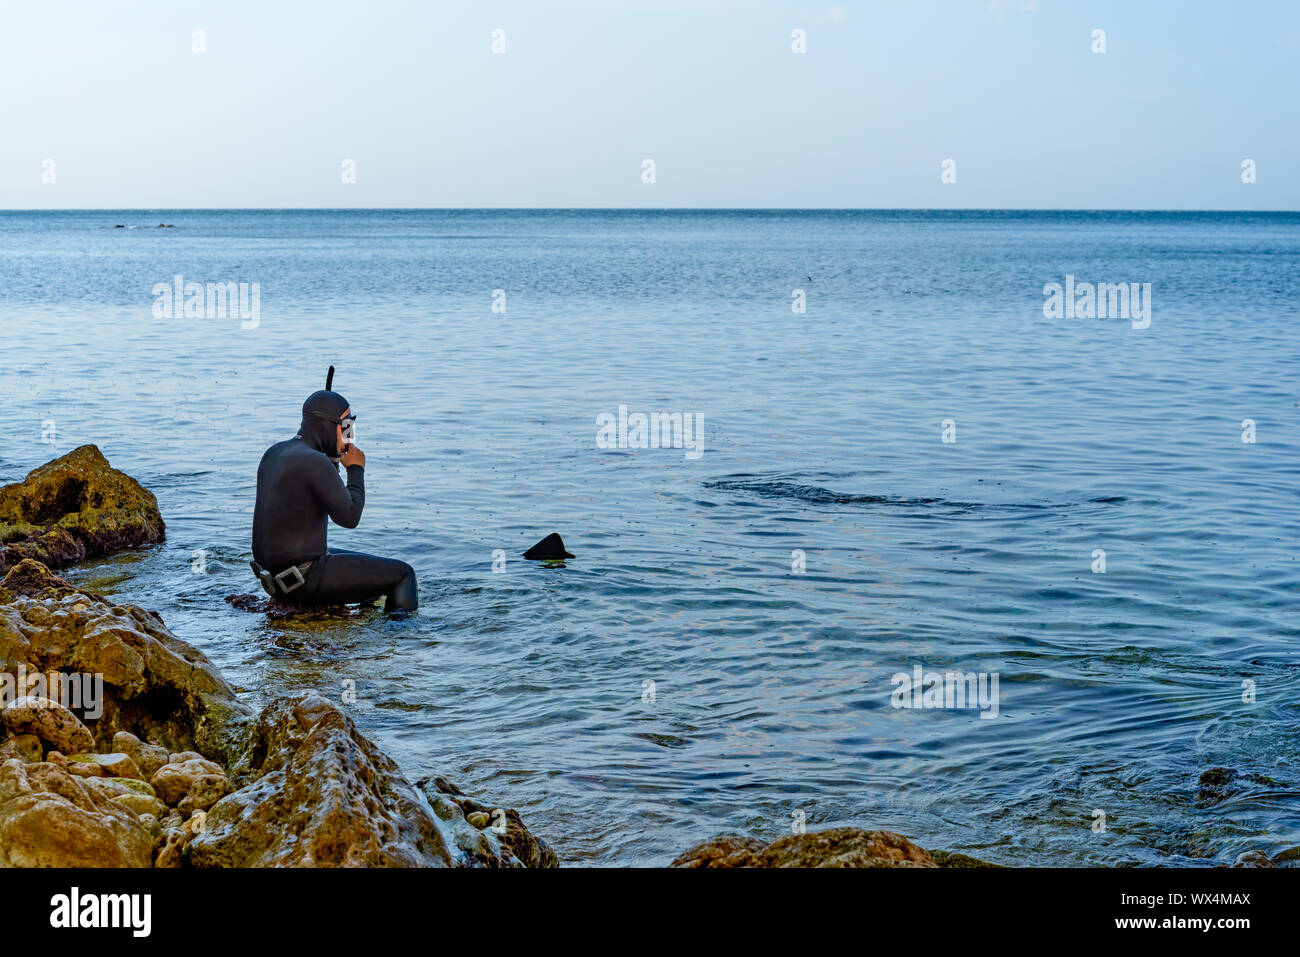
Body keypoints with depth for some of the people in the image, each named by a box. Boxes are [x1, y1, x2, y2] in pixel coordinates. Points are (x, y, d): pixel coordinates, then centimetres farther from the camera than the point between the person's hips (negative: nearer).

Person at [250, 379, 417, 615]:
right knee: (403, 575, -3)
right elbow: (349, 517, -16)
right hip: (304, 579, -10)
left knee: (374, 566, 30)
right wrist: (356, 469, -4)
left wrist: (332, 460, 13)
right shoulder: (315, 462, -20)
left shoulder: (274, 453, 9)